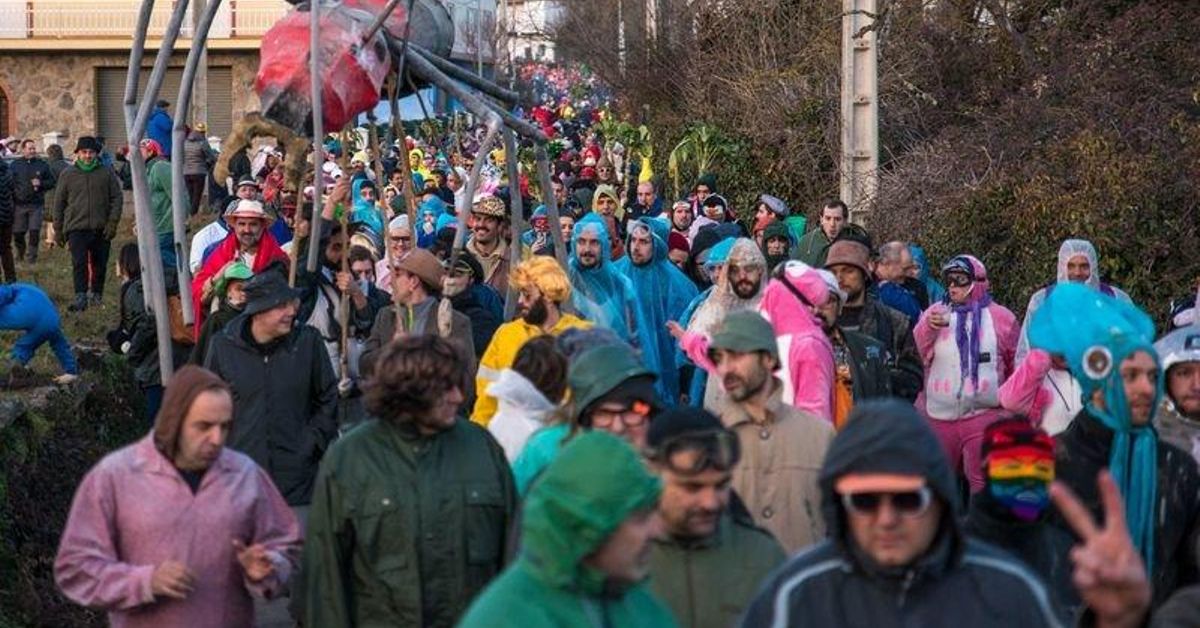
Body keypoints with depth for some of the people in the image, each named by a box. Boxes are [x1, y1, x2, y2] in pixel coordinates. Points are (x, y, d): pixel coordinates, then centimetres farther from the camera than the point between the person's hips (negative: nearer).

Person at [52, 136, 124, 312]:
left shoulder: (107, 173, 6)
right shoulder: (68, 175, 6)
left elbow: (117, 197, 5)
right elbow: (59, 203, 10)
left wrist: (112, 222, -6)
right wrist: (58, 229, 8)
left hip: (102, 229, 1)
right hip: (77, 228, -1)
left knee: (100, 265, 8)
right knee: (79, 263, -13)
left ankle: (96, 294, 24)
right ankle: (80, 298, -16)